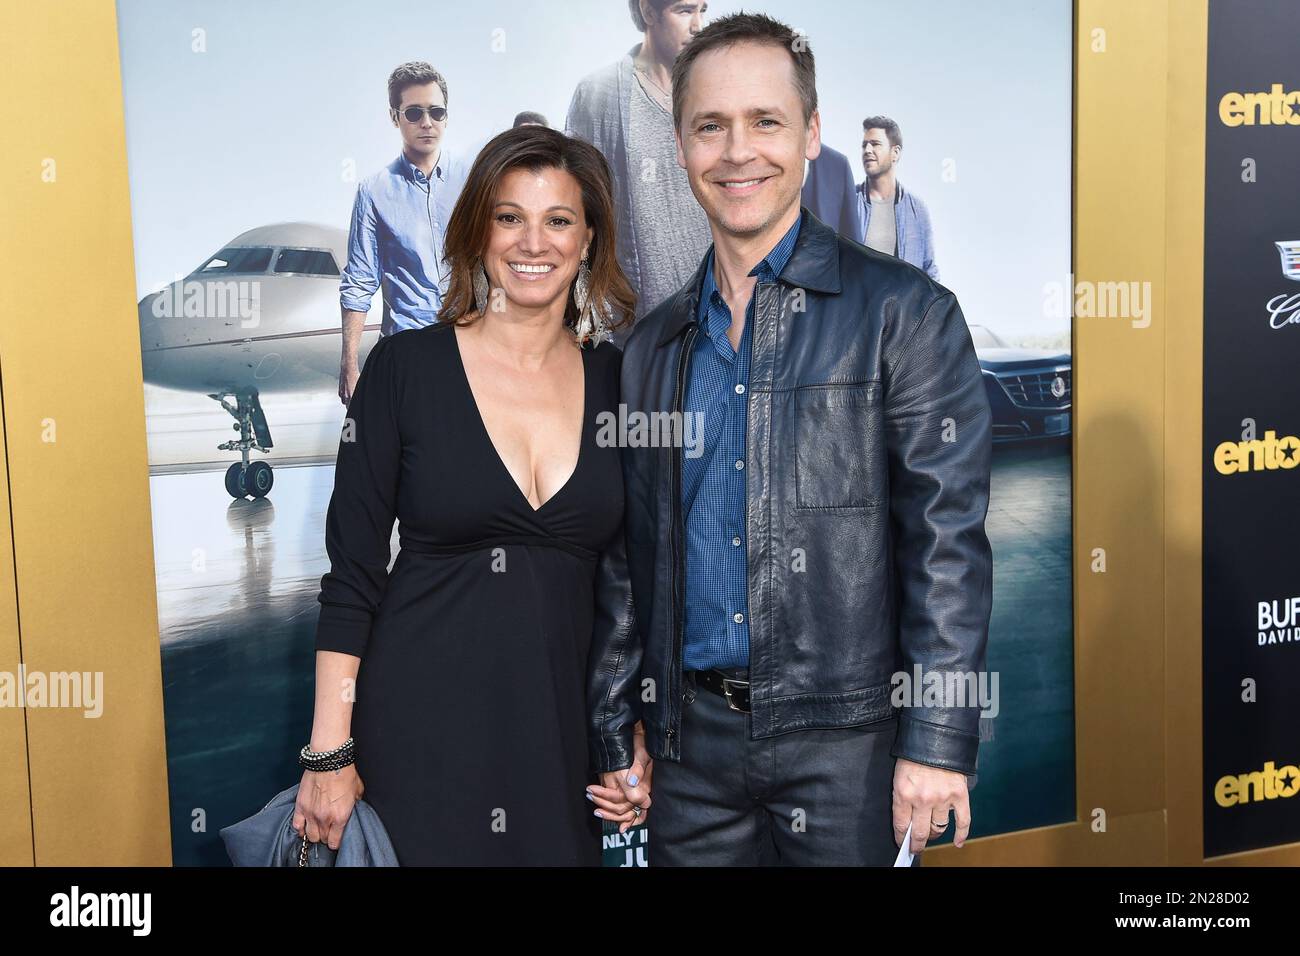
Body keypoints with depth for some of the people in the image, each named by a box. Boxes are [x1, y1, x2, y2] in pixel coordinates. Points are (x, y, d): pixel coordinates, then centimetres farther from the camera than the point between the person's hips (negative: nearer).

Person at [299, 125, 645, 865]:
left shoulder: (616, 380, 2)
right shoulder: (406, 367, -6)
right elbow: (352, 573, -5)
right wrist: (329, 754, -8)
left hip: (565, 727, 3)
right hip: (421, 729, -2)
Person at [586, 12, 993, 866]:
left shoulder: (905, 313, -4)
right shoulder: (653, 346, 10)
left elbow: (948, 542, -9)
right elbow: (631, 557, 12)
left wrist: (938, 742, -13)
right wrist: (614, 730, 11)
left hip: (848, 742, -4)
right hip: (693, 743, 4)